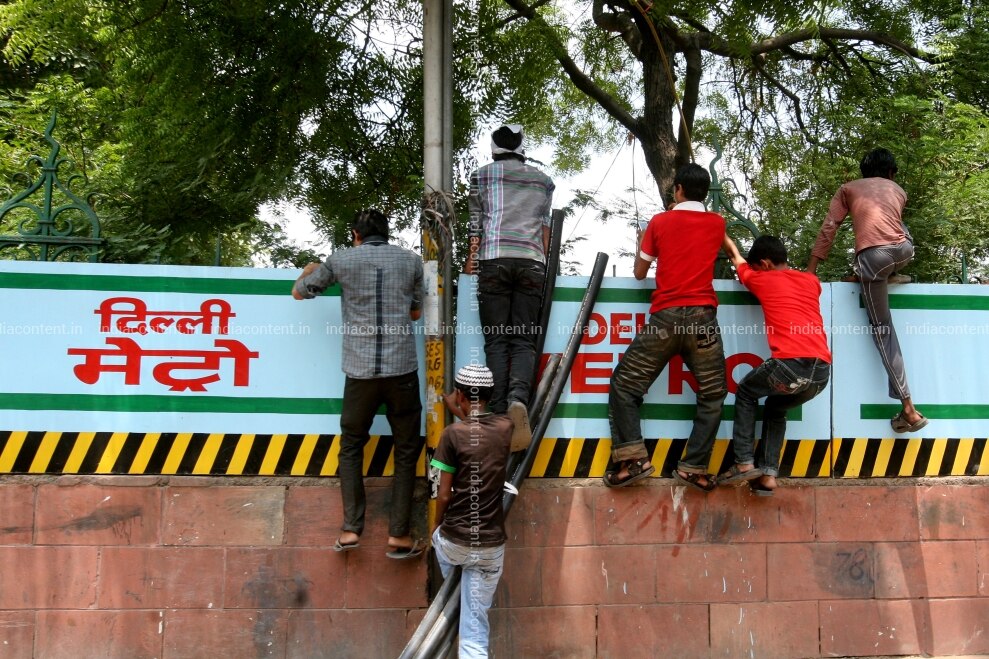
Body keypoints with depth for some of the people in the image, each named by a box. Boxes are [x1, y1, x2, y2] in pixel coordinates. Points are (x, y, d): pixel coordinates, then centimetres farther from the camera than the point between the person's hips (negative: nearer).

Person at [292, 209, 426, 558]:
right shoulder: (411, 260, 8)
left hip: (360, 372, 0)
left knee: (351, 448, 16)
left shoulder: (341, 259, 4)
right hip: (402, 370, 0)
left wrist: (309, 270, 38)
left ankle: (351, 529, 8)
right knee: (406, 451, 11)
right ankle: (398, 534, 8)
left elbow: (299, 292, 18)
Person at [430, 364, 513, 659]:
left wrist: (436, 527, 10)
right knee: (476, 626, 7)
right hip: (492, 546, 2)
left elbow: (444, 494, -7)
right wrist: (464, 414, 38)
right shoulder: (505, 427, 0)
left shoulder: (453, 433, -11)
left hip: (456, 542, -2)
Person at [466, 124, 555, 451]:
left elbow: (476, 225, 9)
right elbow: (545, 228, 16)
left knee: (496, 341, -1)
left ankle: (499, 415, -12)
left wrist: (470, 263, 15)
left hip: (493, 259, -1)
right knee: (524, 340, -1)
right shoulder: (542, 180, 19)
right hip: (531, 261, 1)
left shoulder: (482, 175, 13)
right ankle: (518, 399, -28)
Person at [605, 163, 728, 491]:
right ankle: (694, 467, 2)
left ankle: (632, 458, -6)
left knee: (624, 384, 8)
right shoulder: (717, 223, 12)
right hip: (702, 316, 1)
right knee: (712, 394, 12)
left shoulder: (660, 222, 7)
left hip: (665, 316, -1)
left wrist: (641, 242, 32)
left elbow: (639, 272, 15)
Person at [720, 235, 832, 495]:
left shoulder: (763, 279, 13)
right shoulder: (812, 282, 23)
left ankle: (745, 463, 15)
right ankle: (768, 475, 17)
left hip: (790, 365, -5)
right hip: (822, 372, 5)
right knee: (776, 408, 31)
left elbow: (735, 256, 34)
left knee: (745, 393, 26)